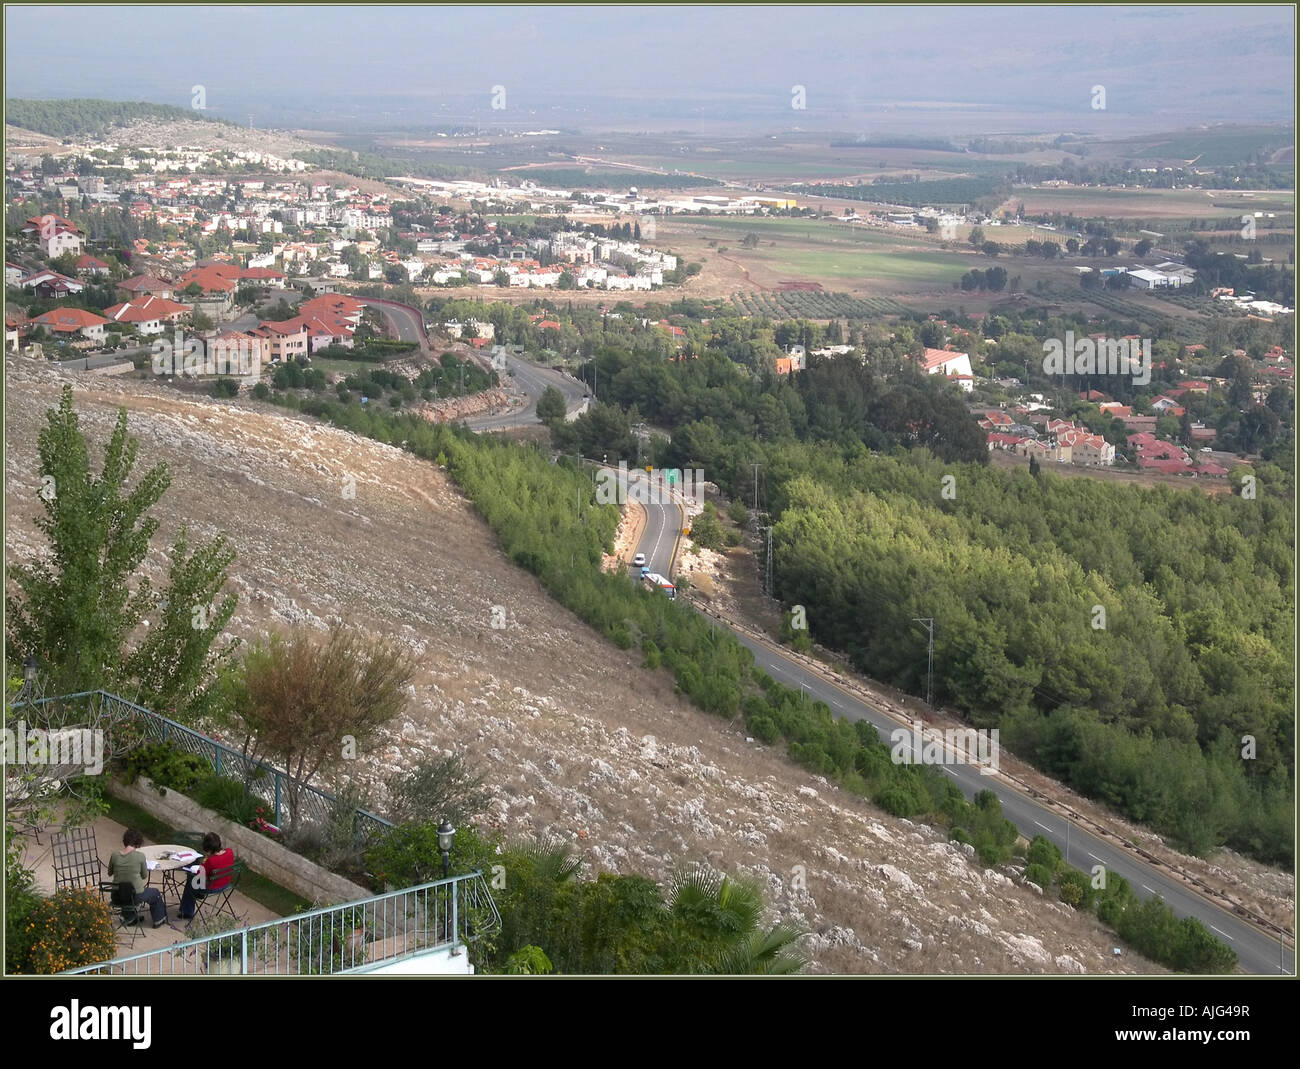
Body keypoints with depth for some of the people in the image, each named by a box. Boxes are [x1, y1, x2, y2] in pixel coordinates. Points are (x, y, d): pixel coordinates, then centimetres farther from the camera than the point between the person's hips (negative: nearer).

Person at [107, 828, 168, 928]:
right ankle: (158, 920, 43)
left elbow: (110, 873, 8)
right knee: (155, 892, 28)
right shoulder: (140, 856, -17)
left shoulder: (114, 855, -8)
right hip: (135, 897, -4)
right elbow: (145, 876, -3)